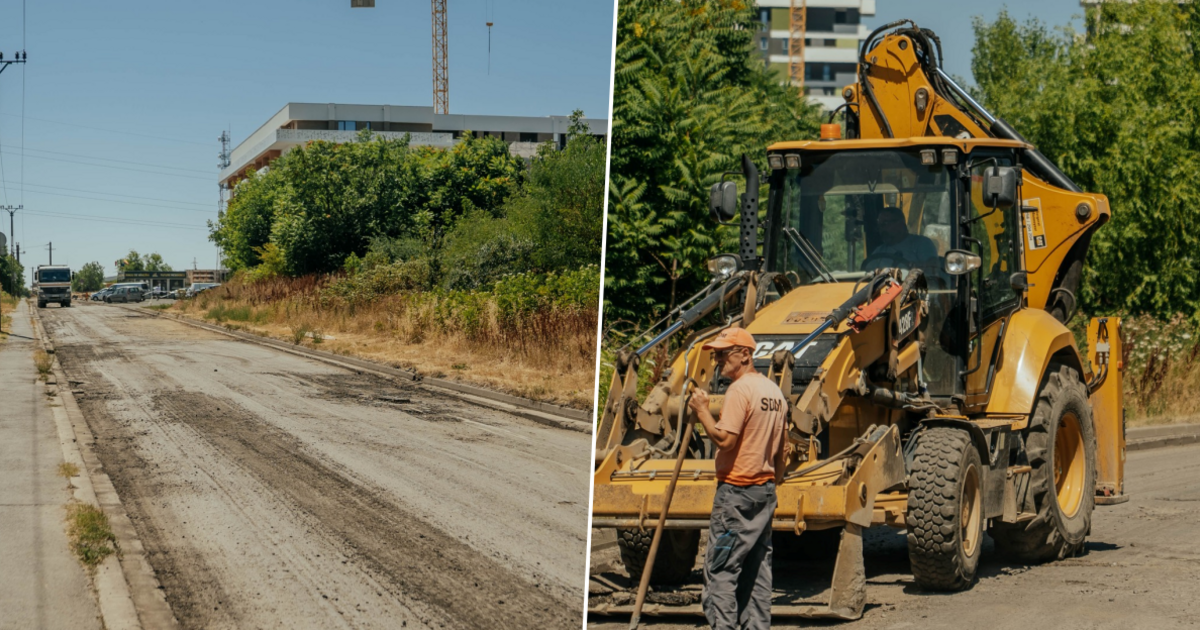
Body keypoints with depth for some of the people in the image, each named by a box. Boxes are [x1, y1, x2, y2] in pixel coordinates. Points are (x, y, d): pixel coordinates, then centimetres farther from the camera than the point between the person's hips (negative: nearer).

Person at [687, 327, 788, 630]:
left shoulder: (740, 390, -14)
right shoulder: (775, 391, 14)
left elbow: (725, 439, -22)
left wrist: (702, 411, -11)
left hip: (736, 491, -9)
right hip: (765, 490, 9)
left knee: (721, 567, -6)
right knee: (757, 567, 11)